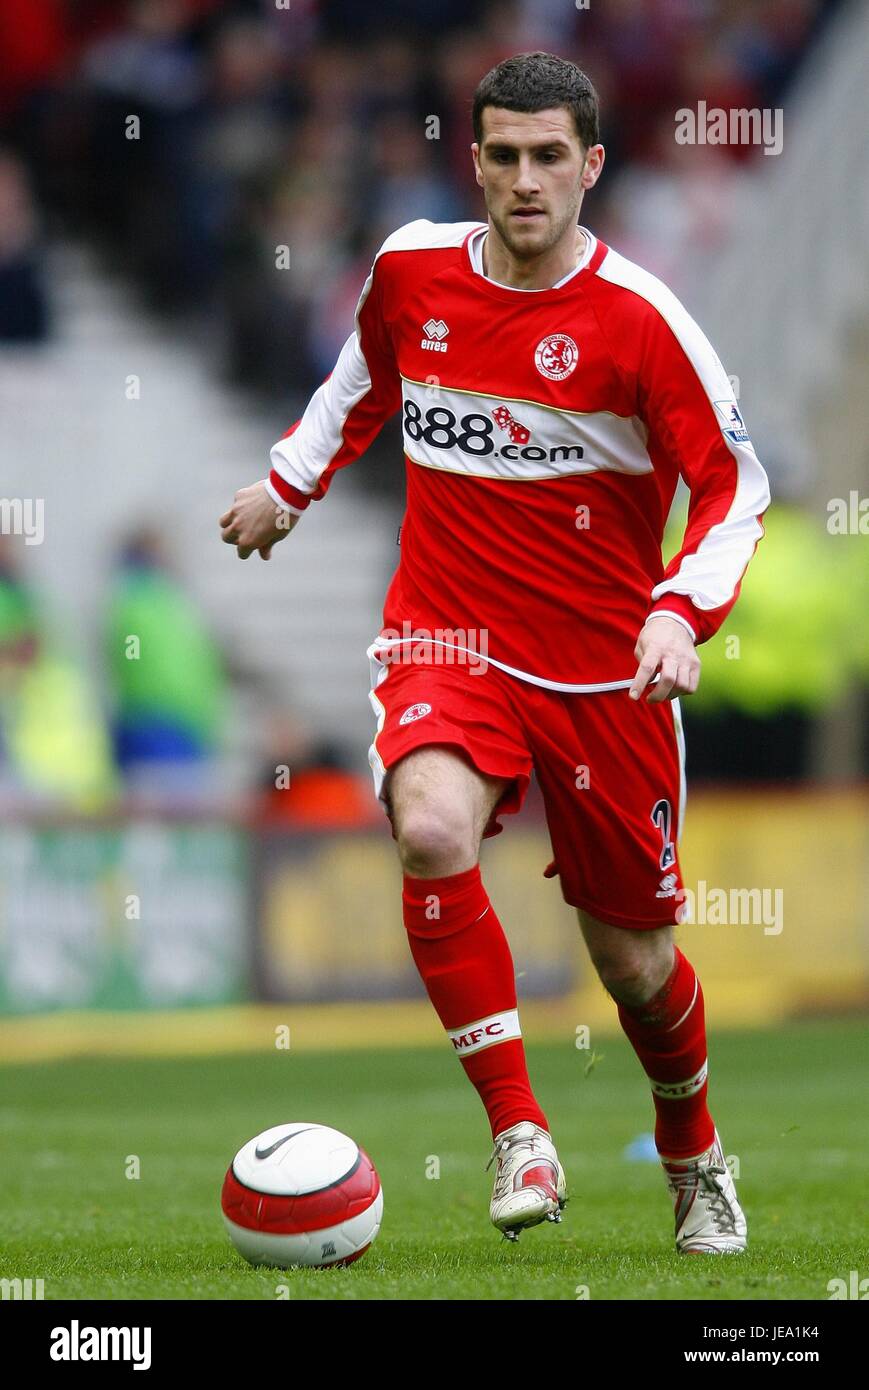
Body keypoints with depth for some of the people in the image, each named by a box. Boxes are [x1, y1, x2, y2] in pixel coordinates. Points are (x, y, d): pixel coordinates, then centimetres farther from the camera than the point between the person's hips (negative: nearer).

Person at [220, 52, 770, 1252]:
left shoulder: (636, 318, -12)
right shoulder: (410, 270, -1)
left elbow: (736, 484, -6)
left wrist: (681, 613, -20)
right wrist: (291, 481, 23)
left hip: (607, 668, -1)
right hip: (445, 645, 1)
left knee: (632, 959, 8)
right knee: (433, 835, -31)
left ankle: (694, 1155, 40)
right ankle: (520, 1138, -23)